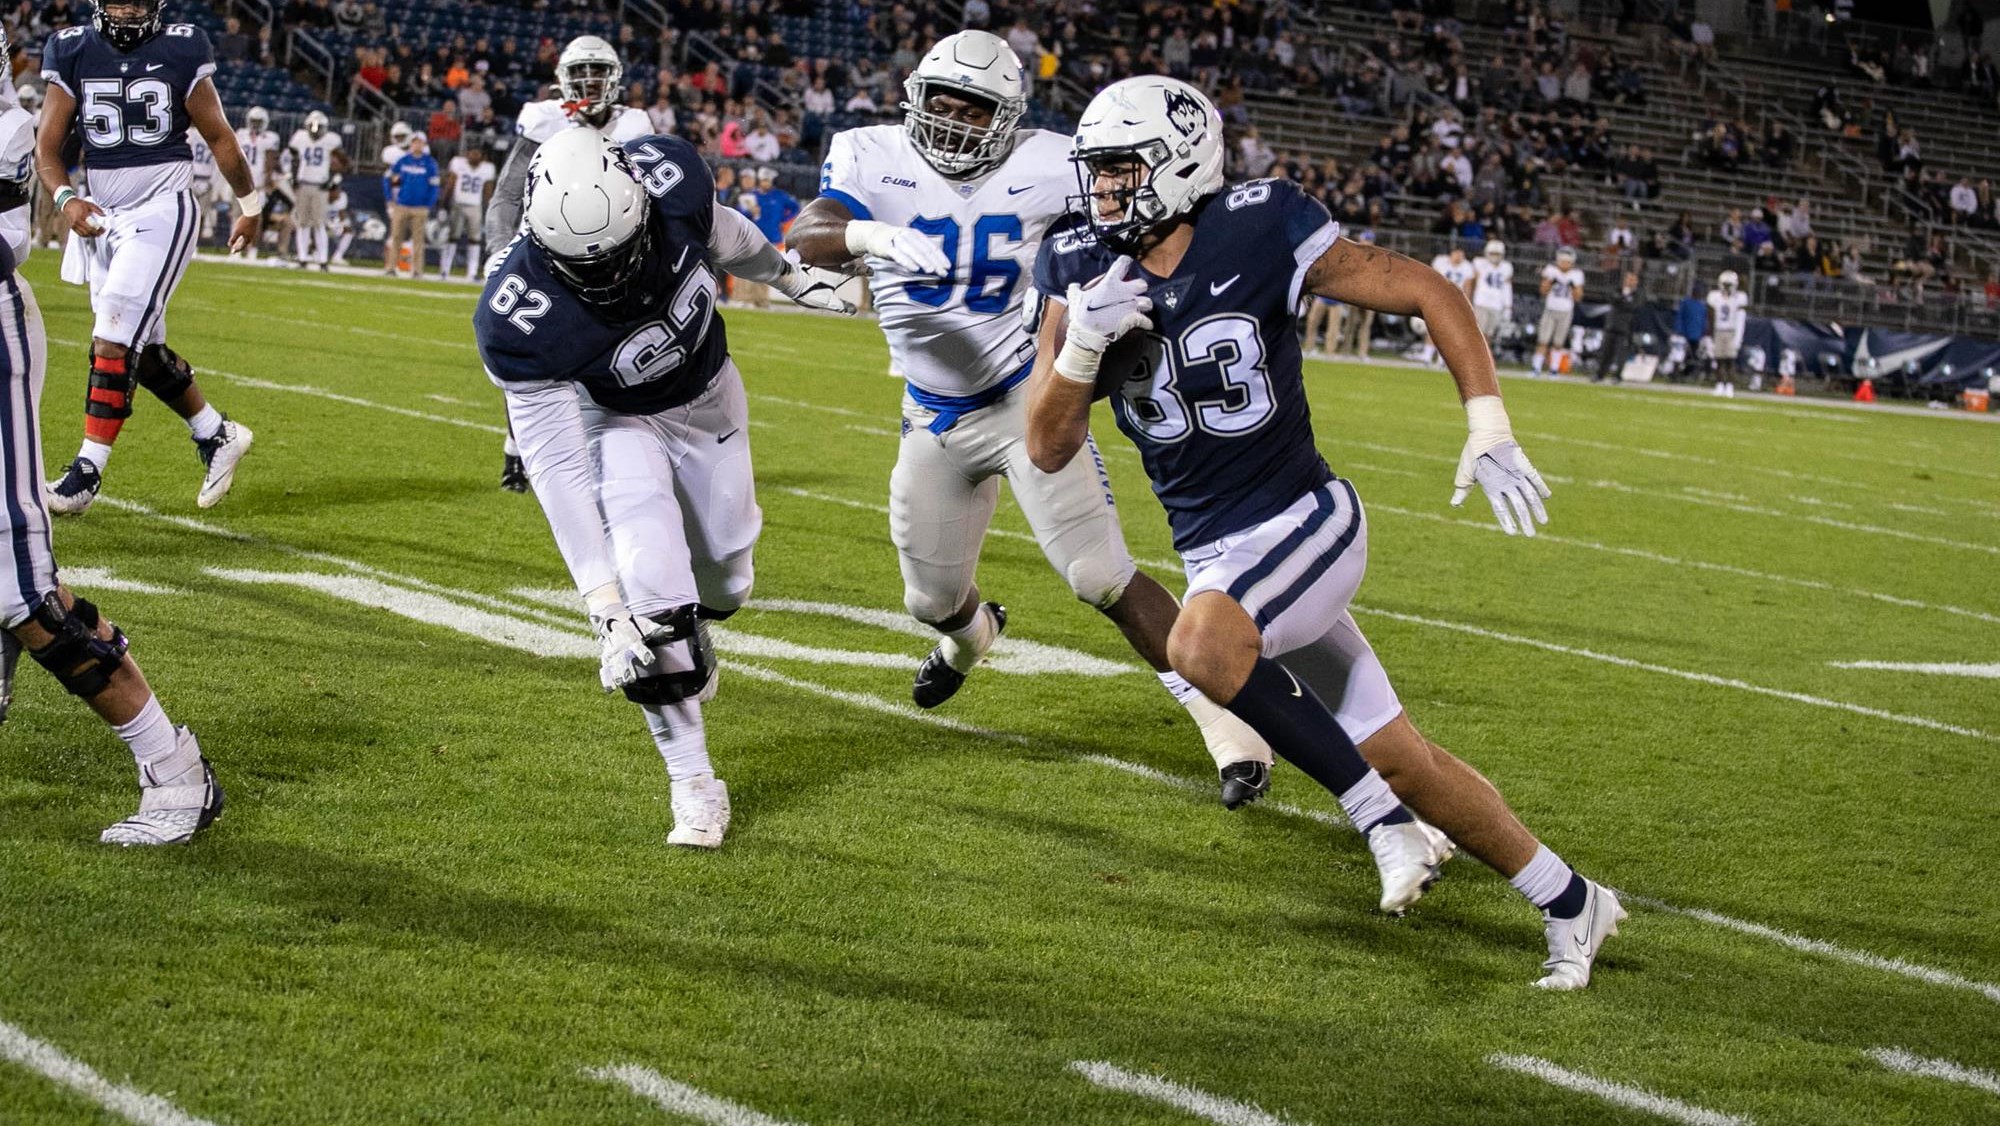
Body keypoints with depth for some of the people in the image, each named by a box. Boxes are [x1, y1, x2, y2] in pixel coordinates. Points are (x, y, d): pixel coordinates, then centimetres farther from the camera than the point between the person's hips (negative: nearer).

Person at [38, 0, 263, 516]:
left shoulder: (180, 52, -4)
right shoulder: (73, 54, 3)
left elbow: (218, 135, 5)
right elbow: (48, 145, 3)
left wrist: (250, 203, 12)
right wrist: (67, 199, -14)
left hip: (161, 212, -5)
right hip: (101, 216, 5)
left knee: (113, 341, -14)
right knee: (143, 350, 11)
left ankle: (88, 471, -9)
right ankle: (217, 436, 29)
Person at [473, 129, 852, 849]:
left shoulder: (671, 179, -32)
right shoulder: (521, 321, -40)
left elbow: (719, 232, -5)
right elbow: (557, 467, -36)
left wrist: (789, 277, 15)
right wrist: (604, 603, -40)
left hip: (708, 397, 4)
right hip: (612, 418, -4)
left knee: (725, 568, 15)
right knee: (650, 582, -20)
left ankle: (688, 631, 52)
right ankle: (693, 785, -7)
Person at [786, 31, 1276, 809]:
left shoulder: (1044, 169, -13)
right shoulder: (873, 159, -11)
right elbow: (806, 236, -27)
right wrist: (872, 236, -50)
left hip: (1024, 396, -3)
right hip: (934, 417, 3)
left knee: (1102, 577, -15)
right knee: (933, 598, 18)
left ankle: (1223, 723, -9)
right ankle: (971, 631, 56)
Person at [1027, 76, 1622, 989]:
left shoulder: (1258, 236, -15)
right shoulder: (1082, 269, -2)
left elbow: (1428, 293, -8)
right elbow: (1047, 450, -2)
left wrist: (1490, 433, -15)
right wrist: (1081, 343, -19)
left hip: (1304, 522, -5)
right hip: (1214, 555, 5)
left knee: (1202, 644, -34)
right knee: (1397, 760, 9)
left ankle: (1384, 816, -17)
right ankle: (1570, 904, 26)